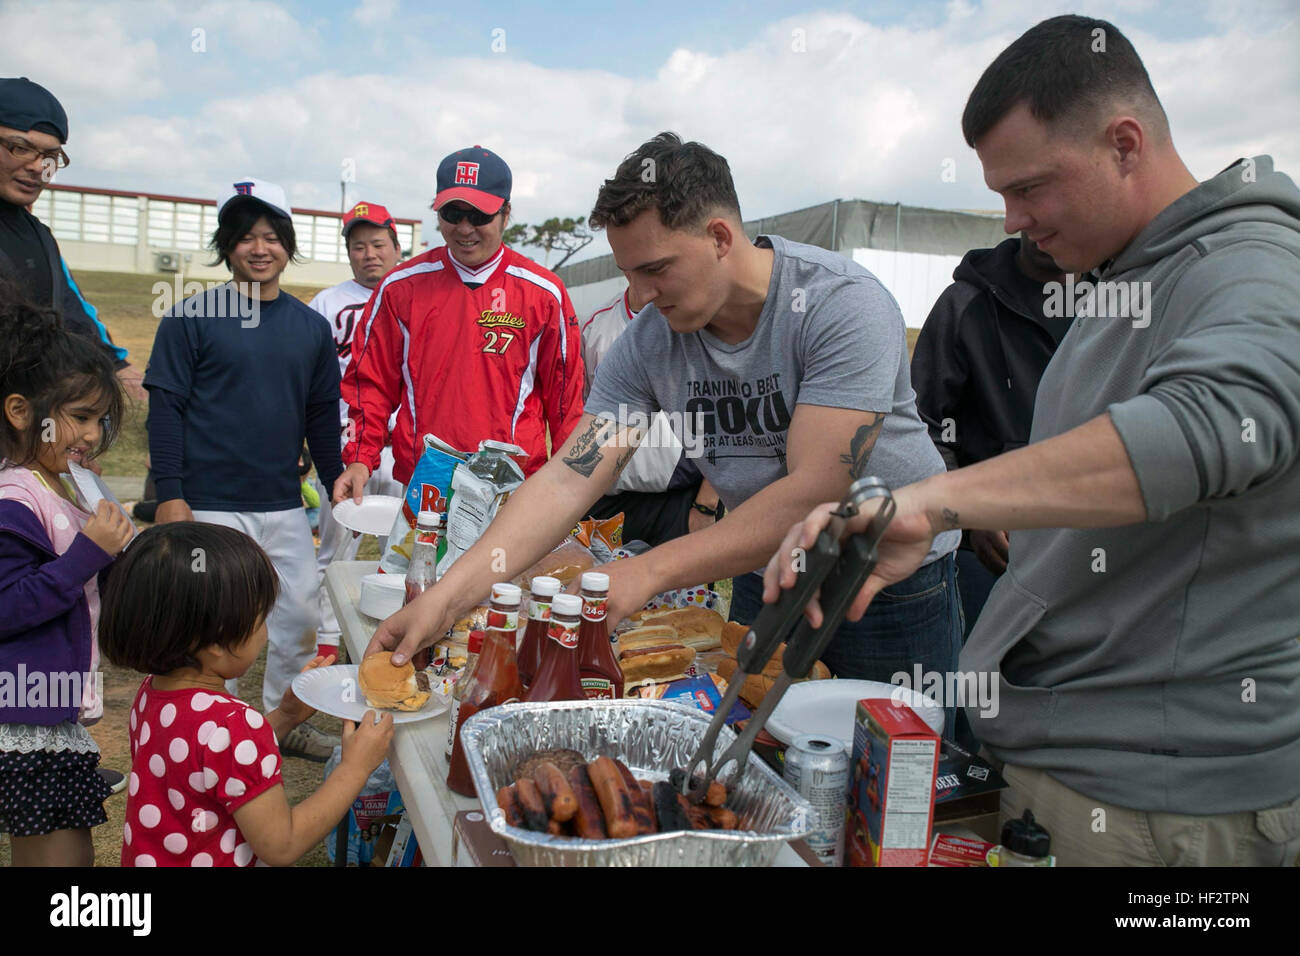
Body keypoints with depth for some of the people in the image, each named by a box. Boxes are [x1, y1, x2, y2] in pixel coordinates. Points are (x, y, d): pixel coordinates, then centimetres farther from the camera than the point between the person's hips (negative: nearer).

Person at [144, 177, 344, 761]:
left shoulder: (311, 327, 9)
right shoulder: (191, 318, -2)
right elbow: (165, 408, -4)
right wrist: (169, 493, -10)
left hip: (285, 506, 4)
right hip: (210, 506, -4)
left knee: (302, 616, 9)